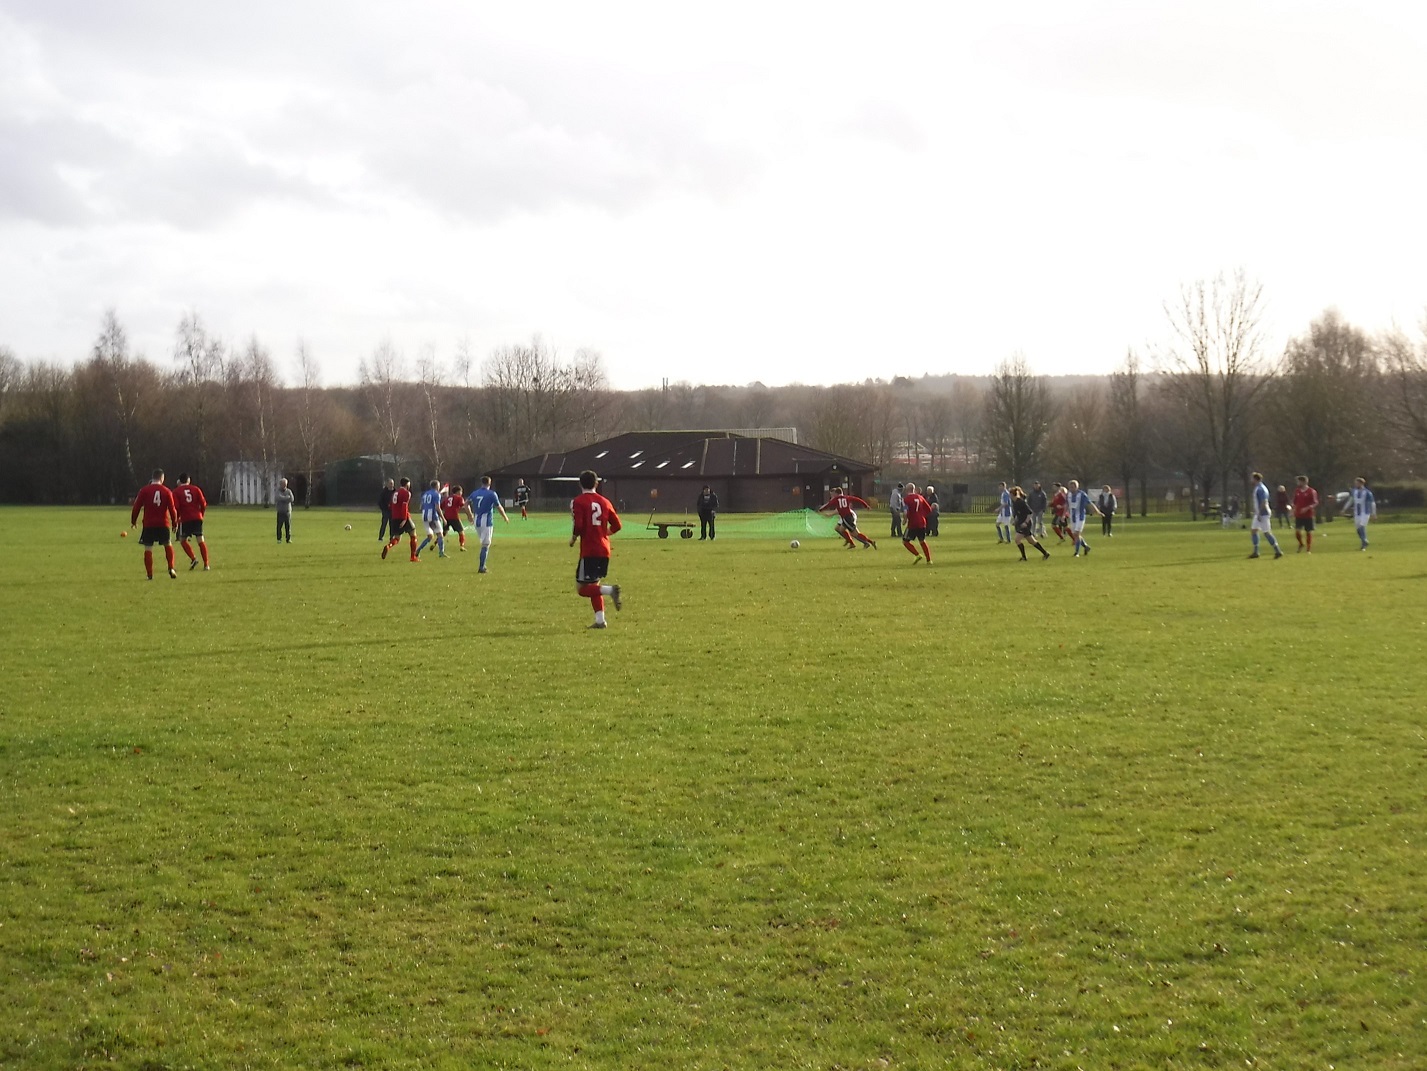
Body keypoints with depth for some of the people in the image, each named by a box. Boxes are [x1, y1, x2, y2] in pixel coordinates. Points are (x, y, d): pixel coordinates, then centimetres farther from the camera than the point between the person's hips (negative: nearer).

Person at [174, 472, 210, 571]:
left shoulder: (176, 491, 2)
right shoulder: (195, 489, 8)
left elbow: (175, 507, -7)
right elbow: (203, 504, 3)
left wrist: (176, 518, 8)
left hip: (185, 519, -2)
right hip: (197, 518, 2)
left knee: (182, 540, 11)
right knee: (201, 541, 3)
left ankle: (193, 559, -8)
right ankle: (206, 564, -2)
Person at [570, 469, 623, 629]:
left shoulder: (578, 502, -6)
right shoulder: (605, 502, 9)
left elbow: (578, 525, -18)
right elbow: (617, 525, 9)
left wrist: (573, 538, 1)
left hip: (588, 551, -6)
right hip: (604, 550, 6)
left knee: (582, 588, -1)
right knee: (594, 584, 18)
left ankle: (609, 590, -25)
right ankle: (600, 620, 10)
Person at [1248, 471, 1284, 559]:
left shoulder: (1260, 489, -17)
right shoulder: (1257, 488, 14)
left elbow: (1264, 502, -23)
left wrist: (1259, 514, -24)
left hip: (1263, 514, -11)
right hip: (1258, 514, 11)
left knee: (1267, 532, -9)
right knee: (1253, 530, 11)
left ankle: (1278, 551, -5)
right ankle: (1255, 552, 15)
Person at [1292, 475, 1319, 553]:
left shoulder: (1311, 491, -7)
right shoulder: (1297, 491, 8)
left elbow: (1315, 503, -10)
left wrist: (1307, 508, -23)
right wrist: (1293, 512, 9)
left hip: (1308, 515, -4)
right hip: (1298, 515, 4)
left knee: (1308, 532, 2)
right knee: (1297, 531, -8)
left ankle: (1309, 549, 11)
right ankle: (1301, 544, 19)